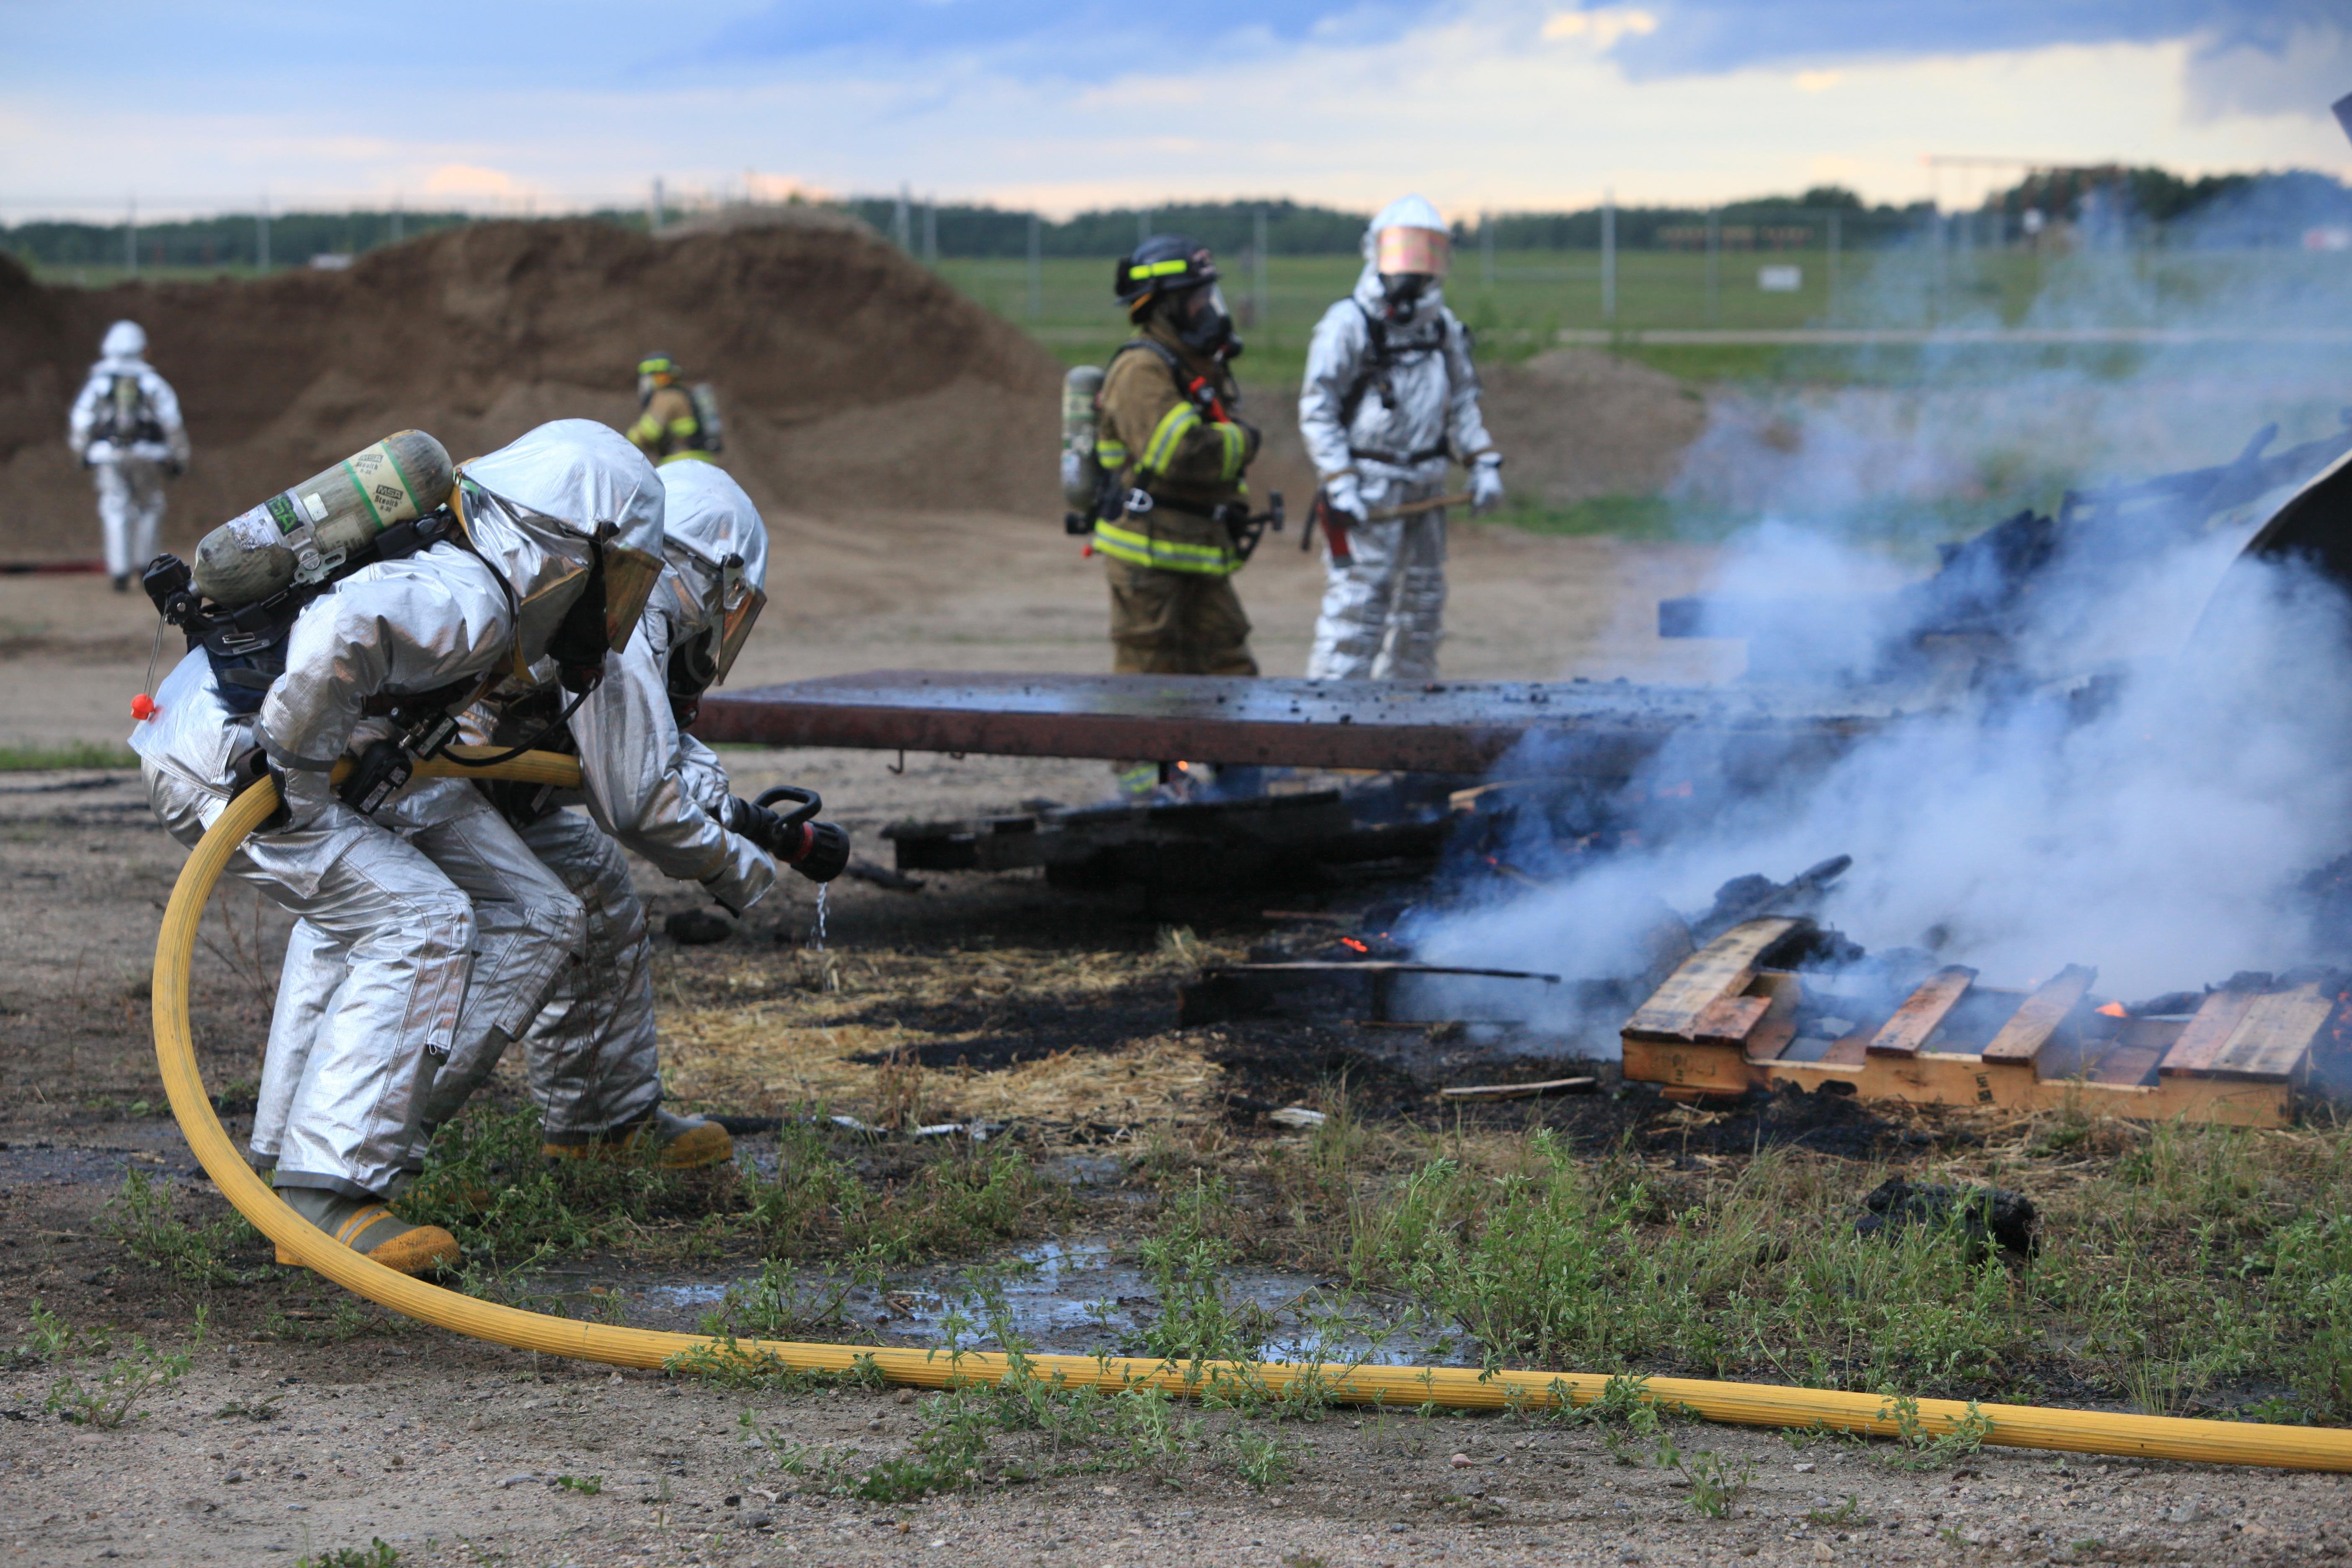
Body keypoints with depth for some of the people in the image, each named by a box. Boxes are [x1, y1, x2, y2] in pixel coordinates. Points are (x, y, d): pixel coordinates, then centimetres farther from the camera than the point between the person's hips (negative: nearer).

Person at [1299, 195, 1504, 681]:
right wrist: (1340, 485, -17)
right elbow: (1317, 411, -10)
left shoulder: (1444, 328, 11)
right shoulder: (1347, 325, -9)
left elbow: (1462, 403, 19)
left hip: (1425, 489, 7)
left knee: (1423, 603, 13)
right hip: (1368, 490, -7)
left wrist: (1483, 463, 6)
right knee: (1357, 598, -12)